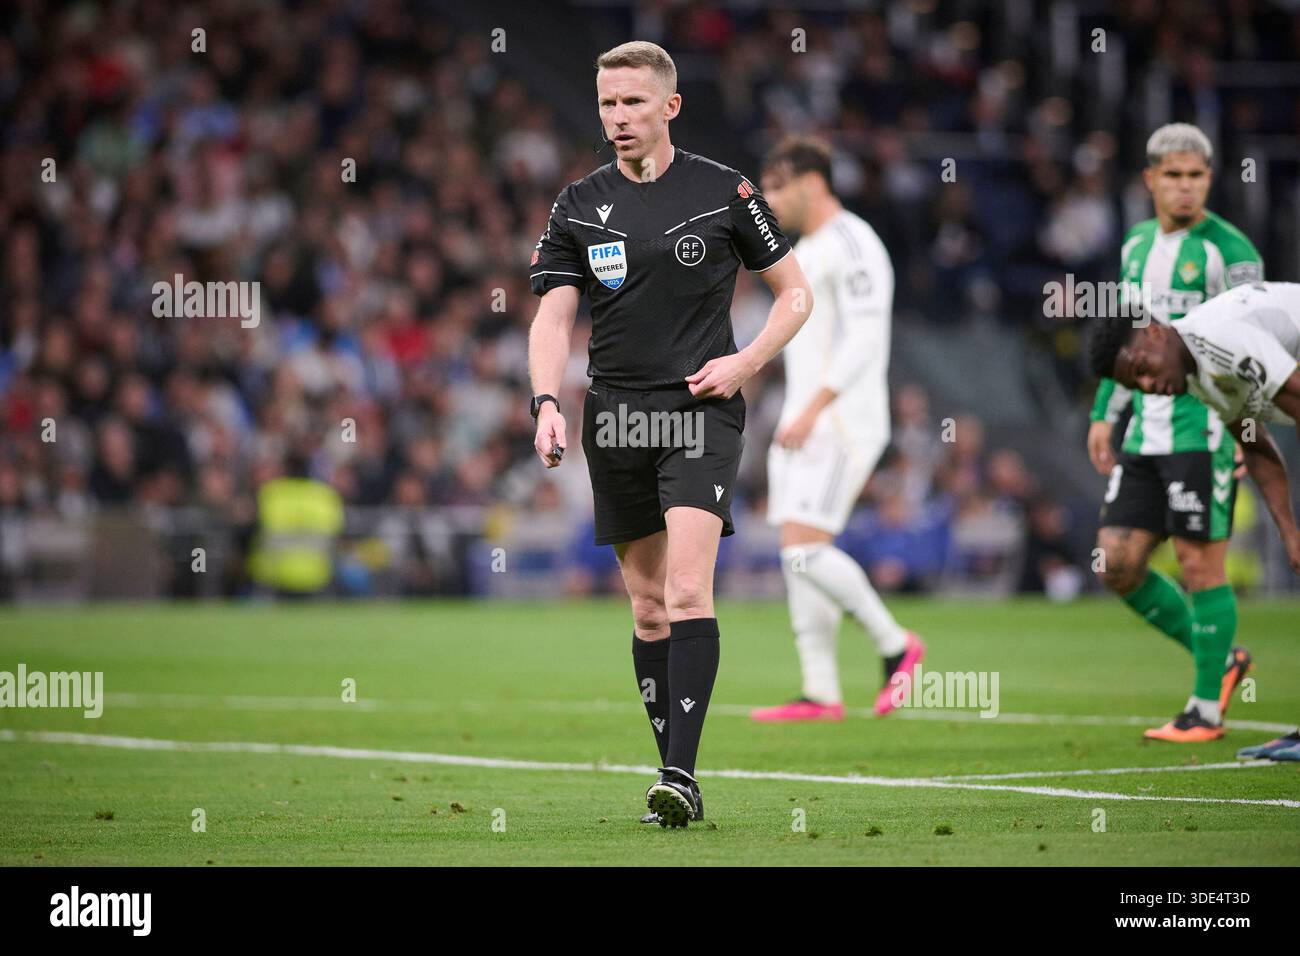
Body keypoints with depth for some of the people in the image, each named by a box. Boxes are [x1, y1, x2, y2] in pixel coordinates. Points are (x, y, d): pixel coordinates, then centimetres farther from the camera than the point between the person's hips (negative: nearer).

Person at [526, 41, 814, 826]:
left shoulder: (724, 192, 1)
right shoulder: (580, 206, 8)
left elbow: (796, 293, 8)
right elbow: (554, 318, 3)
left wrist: (745, 362, -7)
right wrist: (547, 402, -14)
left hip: (699, 410, -4)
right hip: (615, 417, 4)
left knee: (687, 586, -19)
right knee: (648, 603, 6)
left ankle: (681, 770, -23)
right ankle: (678, 784, 13)